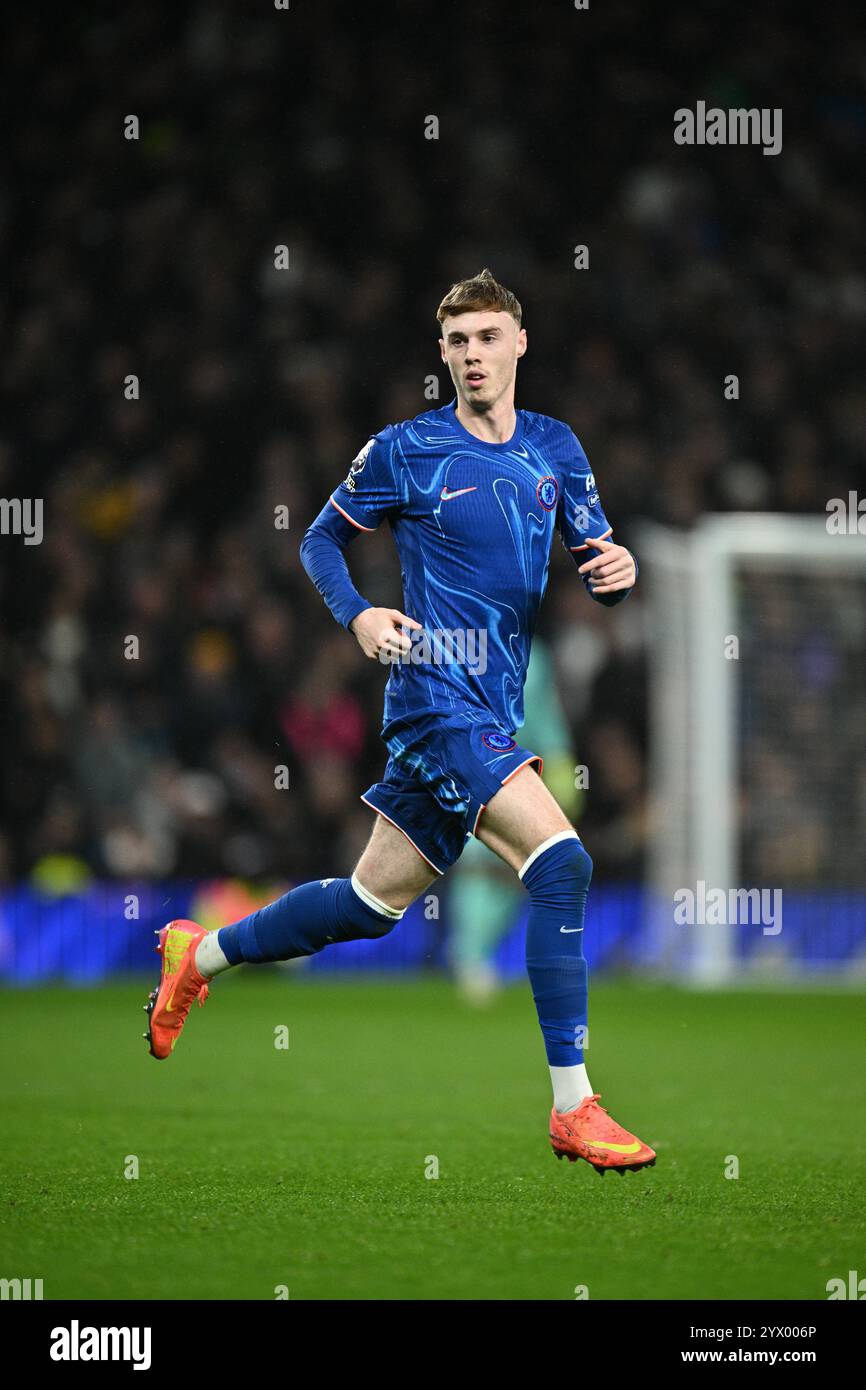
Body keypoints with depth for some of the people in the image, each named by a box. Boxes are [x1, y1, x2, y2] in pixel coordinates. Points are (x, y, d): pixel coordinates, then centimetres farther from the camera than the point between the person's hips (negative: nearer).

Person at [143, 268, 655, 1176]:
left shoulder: (555, 447, 11)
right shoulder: (404, 451, -3)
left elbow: (597, 562, 11)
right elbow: (321, 540, 9)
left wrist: (617, 571, -13)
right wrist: (357, 616, -9)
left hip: (495, 709, 7)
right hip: (437, 690, -7)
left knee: (372, 903, 14)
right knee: (559, 861, -23)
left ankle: (200, 956, 36)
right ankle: (573, 1109, -21)